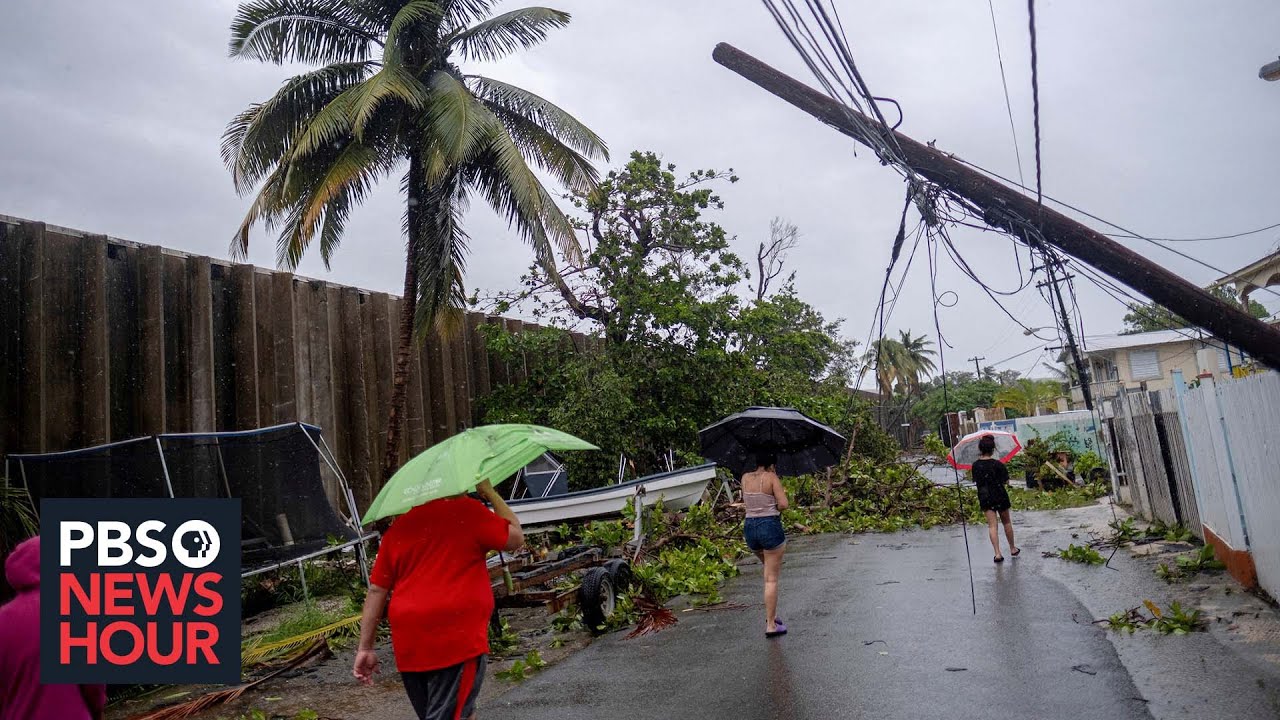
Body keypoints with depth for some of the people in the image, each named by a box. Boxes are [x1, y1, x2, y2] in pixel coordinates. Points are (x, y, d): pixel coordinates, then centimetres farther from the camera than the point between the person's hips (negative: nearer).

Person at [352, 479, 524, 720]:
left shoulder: (398, 527, 11)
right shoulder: (468, 511, -5)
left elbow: (376, 591, 11)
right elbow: (516, 538, 4)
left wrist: (366, 647, 16)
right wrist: (489, 492, 9)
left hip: (408, 646, 6)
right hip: (457, 639, -6)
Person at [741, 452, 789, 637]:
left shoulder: (745, 478, 7)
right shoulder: (772, 477, -8)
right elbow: (783, 504, -13)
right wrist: (774, 507, 5)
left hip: (749, 527, 6)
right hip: (770, 526, -6)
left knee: (769, 571, 26)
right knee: (771, 579, 0)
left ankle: (771, 614, 25)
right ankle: (771, 625, 2)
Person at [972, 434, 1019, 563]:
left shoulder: (976, 465, -7)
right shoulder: (997, 464, -16)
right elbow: (1006, 481, -11)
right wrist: (998, 479, 7)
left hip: (984, 498, 2)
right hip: (1000, 496, -2)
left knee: (992, 525, 3)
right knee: (1006, 522, 18)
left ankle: (997, 553, -4)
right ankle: (1013, 549, 32)